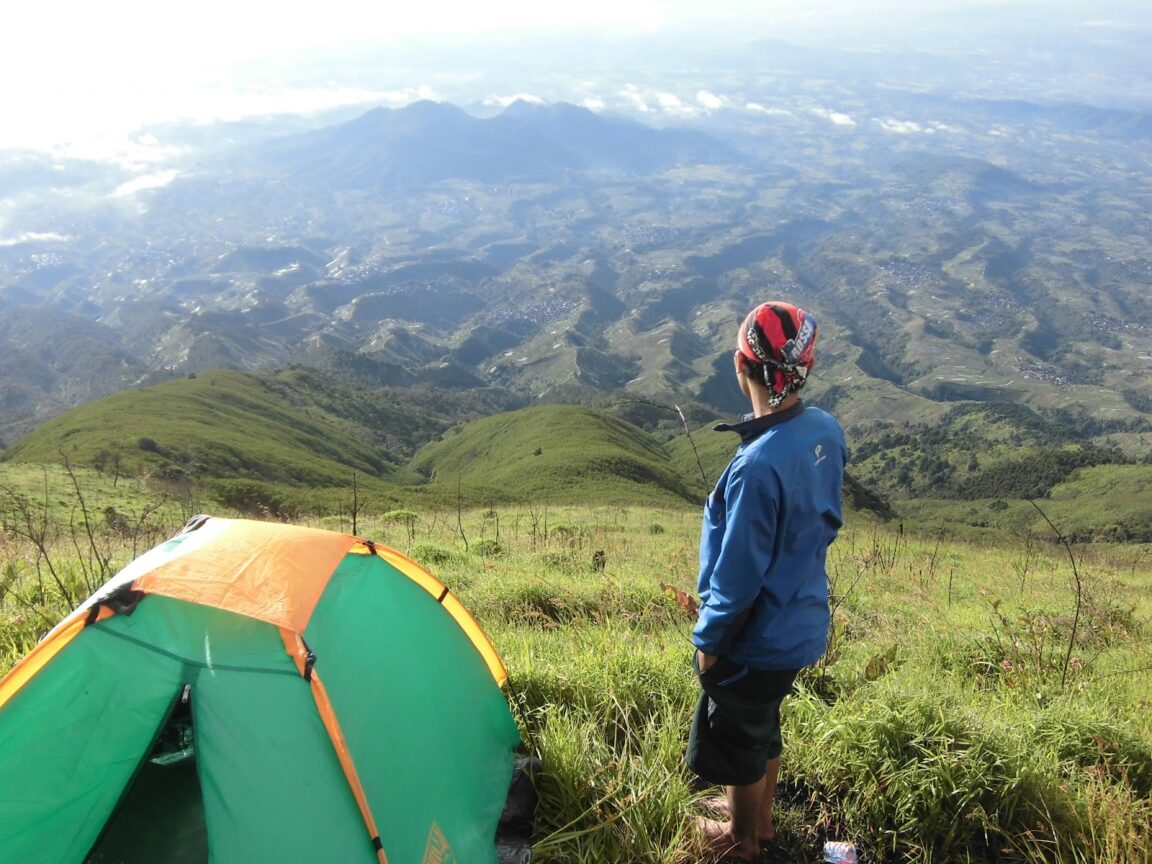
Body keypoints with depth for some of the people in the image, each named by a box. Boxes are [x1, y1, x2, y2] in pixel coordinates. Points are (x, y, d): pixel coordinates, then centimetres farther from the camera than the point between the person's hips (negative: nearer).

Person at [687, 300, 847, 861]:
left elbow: (739, 573, -24)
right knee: (764, 727, 29)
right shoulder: (827, 431, -9)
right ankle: (759, 816, 51)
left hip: (758, 638, -8)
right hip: (801, 621, 8)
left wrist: (709, 640, -12)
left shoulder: (758, 467, -34)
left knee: (739, 741, 18)